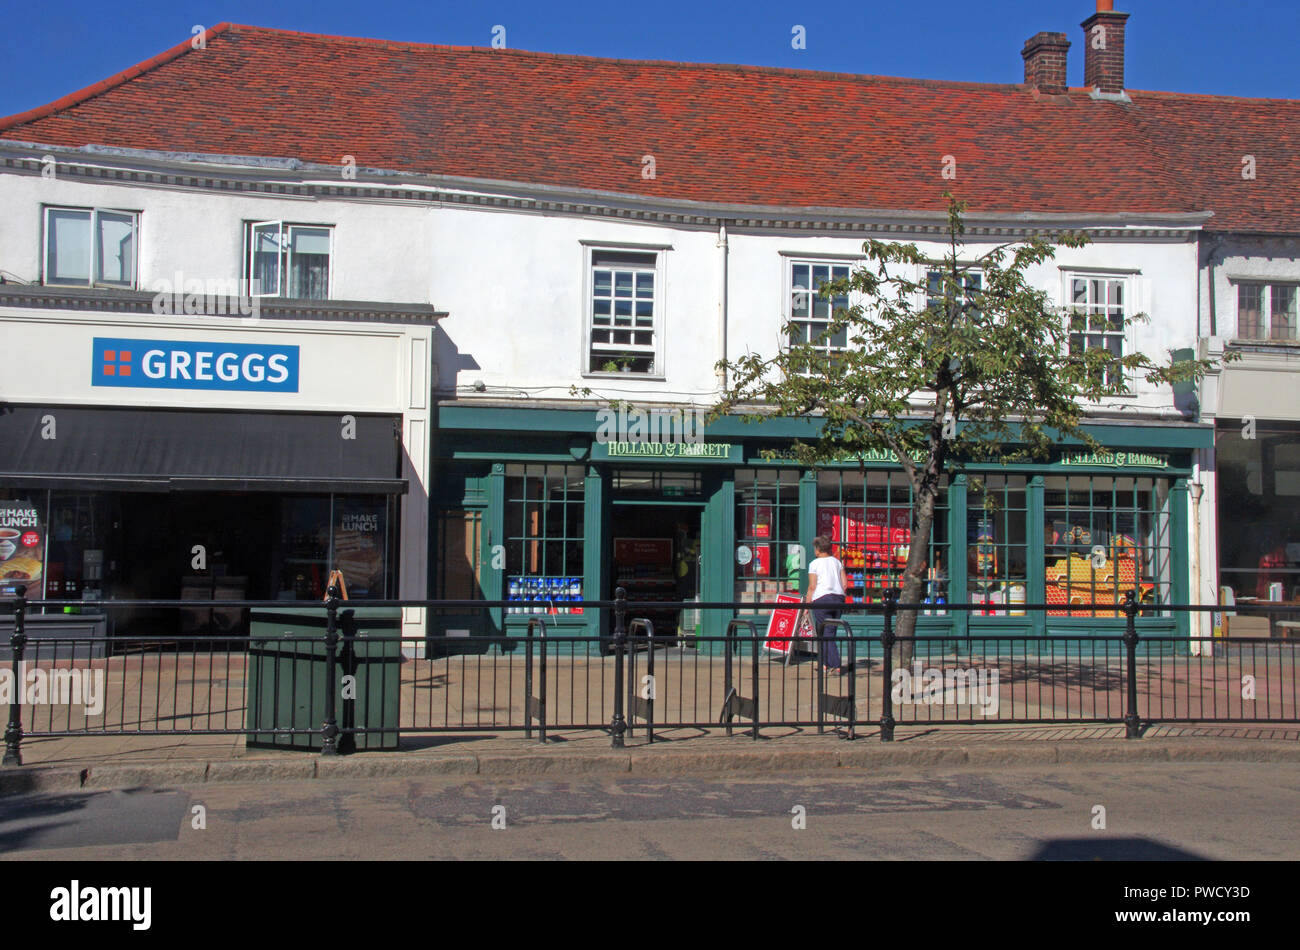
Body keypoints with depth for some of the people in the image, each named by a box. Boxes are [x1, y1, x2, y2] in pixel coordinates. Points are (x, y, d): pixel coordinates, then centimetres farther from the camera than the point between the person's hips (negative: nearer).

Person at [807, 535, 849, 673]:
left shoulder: (814, 564, -2)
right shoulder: (837, 562, 13)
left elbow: (812, 586, -6)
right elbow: (844, 584, 9)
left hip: (822, 598, -6)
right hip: (838, 597, 6)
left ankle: (837, 665, -14)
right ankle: (825, 663, 20)